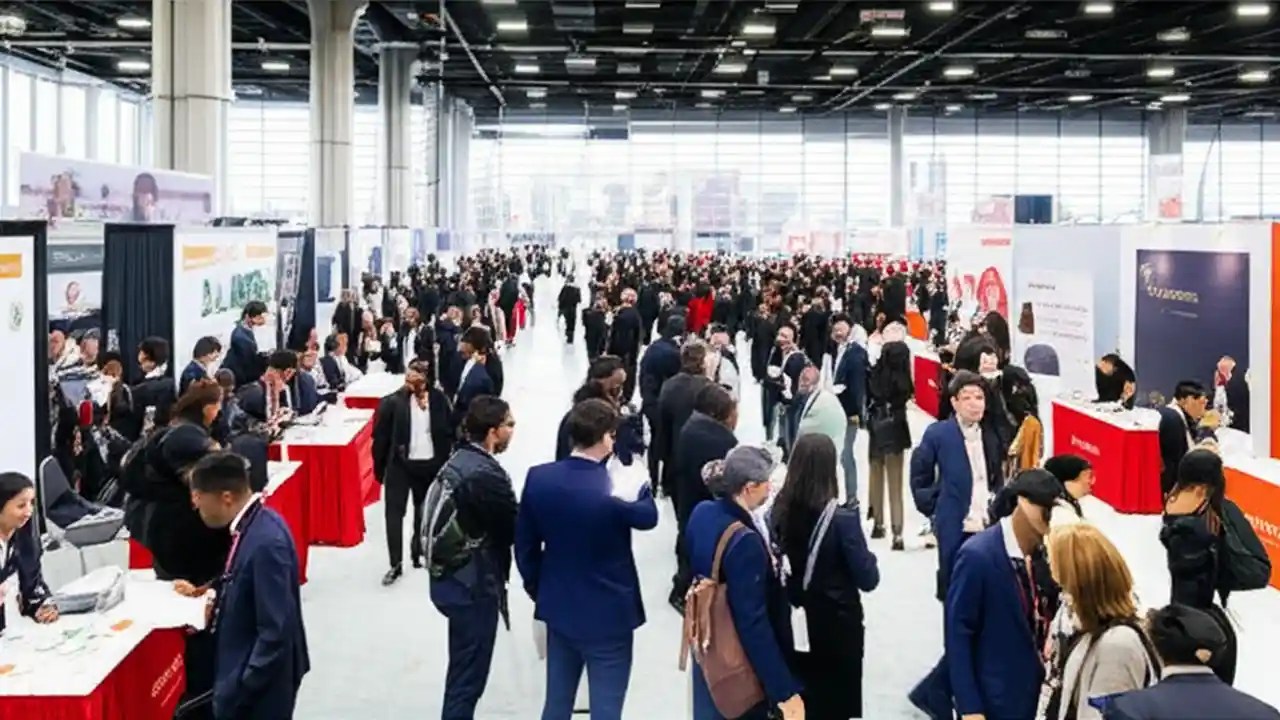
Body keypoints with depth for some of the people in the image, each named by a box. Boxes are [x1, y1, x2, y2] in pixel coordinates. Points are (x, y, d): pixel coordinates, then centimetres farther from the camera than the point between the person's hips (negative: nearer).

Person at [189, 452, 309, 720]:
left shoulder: (266, 542, -27)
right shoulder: (253, 525, 2)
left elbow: (276, 633, -26)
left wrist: (239, 690, -21)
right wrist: (221, 609, 2)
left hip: (259, 689, -9)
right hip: (252, 677, 9)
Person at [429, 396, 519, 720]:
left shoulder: (458, 460, 6)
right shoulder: (487, 475, -23)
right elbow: (514, 530, -16)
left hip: (451, 579, 9)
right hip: (473, 585, -9)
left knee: (463, 669, 22)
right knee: (468, 675, 0)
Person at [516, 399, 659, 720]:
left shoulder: (538, 478, -8)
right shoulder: (614, 491, -23)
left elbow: (524, 543, 3)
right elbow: (648, 516, -1)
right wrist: (640, 484, 18)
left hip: (559, 610, 6)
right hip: (608, 616, -6)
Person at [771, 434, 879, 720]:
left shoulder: (779, 511, -8)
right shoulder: (842, 519, -19)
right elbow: (868, 579, -14)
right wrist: (866, 556, 4)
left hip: (794, 624, 4)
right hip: (836, 626, -4)